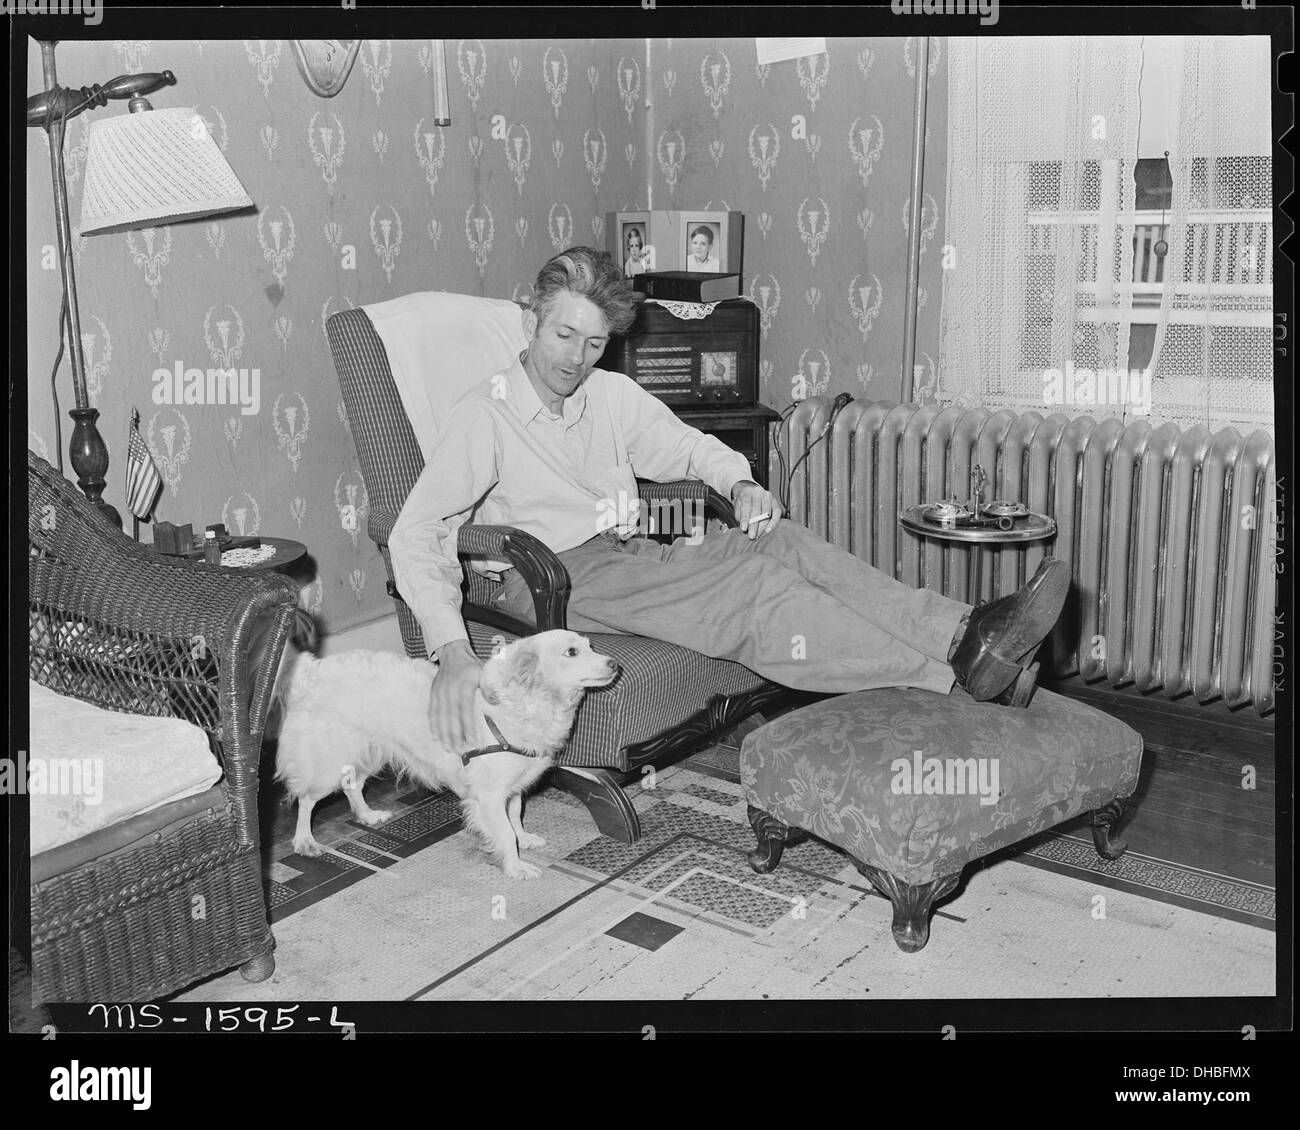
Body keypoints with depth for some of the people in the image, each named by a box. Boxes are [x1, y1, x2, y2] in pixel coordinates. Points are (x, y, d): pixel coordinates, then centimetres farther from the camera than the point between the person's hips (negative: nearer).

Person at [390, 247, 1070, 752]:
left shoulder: (611, 396, 12)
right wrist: (453, 654, -32)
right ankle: (955, 679, -35)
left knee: (778, 542, -21)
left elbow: (691, 448, 23)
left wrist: (739, 484, -2)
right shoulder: (485, 415, -8)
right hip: (552, 579, -7)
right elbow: (415, 537, -17)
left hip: (626, 560, 7)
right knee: (747, 583, -28)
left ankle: (959, 630, -32)